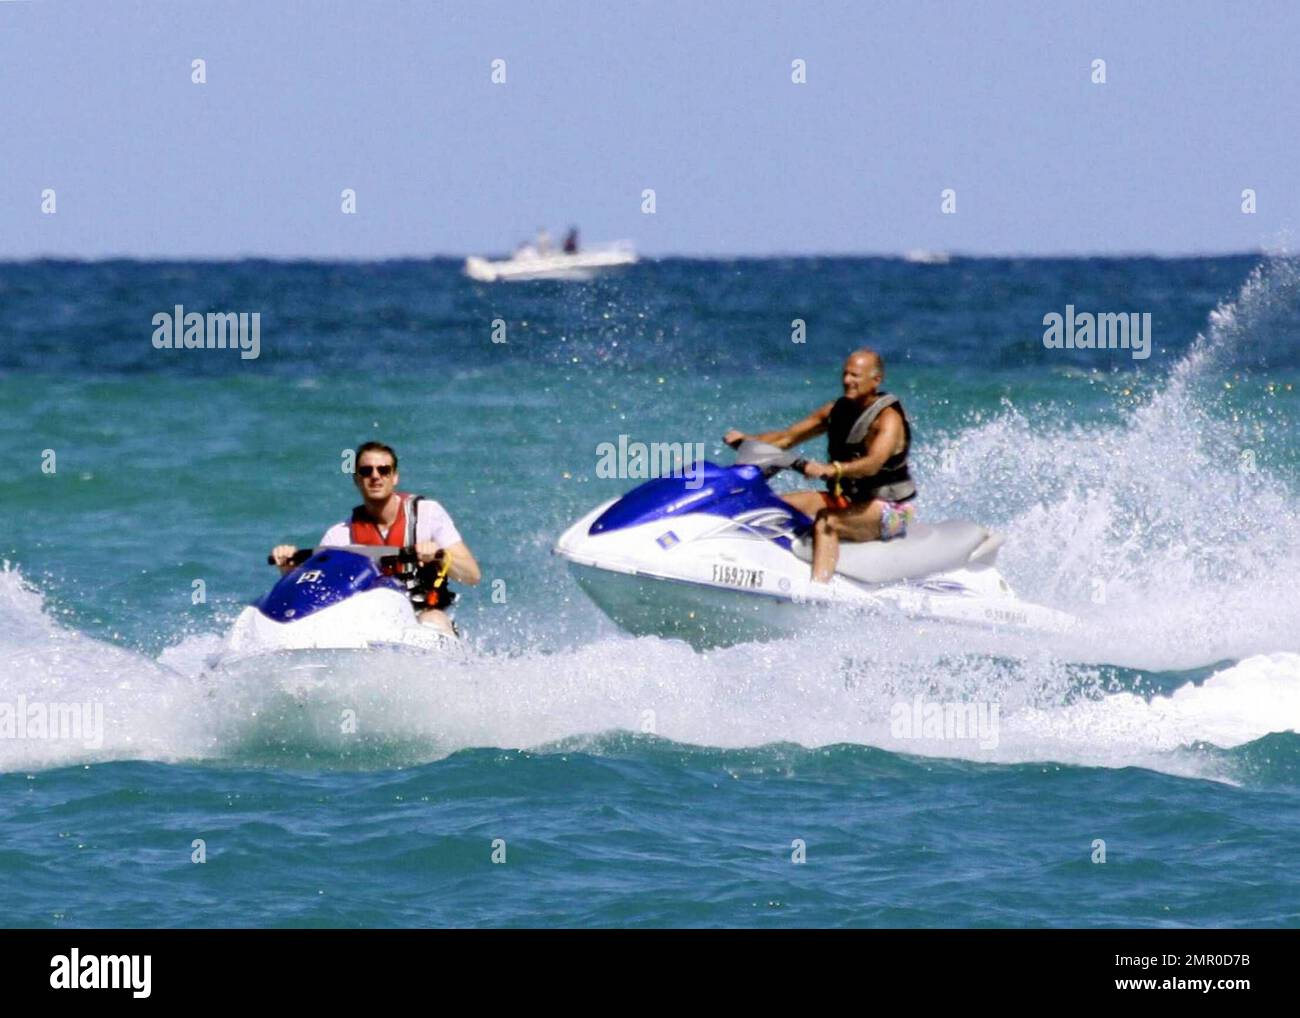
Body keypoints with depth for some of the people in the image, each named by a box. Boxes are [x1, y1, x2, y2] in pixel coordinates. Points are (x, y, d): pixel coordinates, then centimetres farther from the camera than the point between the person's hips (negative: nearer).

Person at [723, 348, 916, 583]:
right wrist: (748, 440, -7)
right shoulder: (837, 410, 8)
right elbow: (788, 437, 11)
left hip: (888, 508, -9)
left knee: (825, 522, -35)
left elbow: (873, 463, -35)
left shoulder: (888, 418, -16)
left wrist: (831, 469, -51)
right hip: (844, 500, 9)